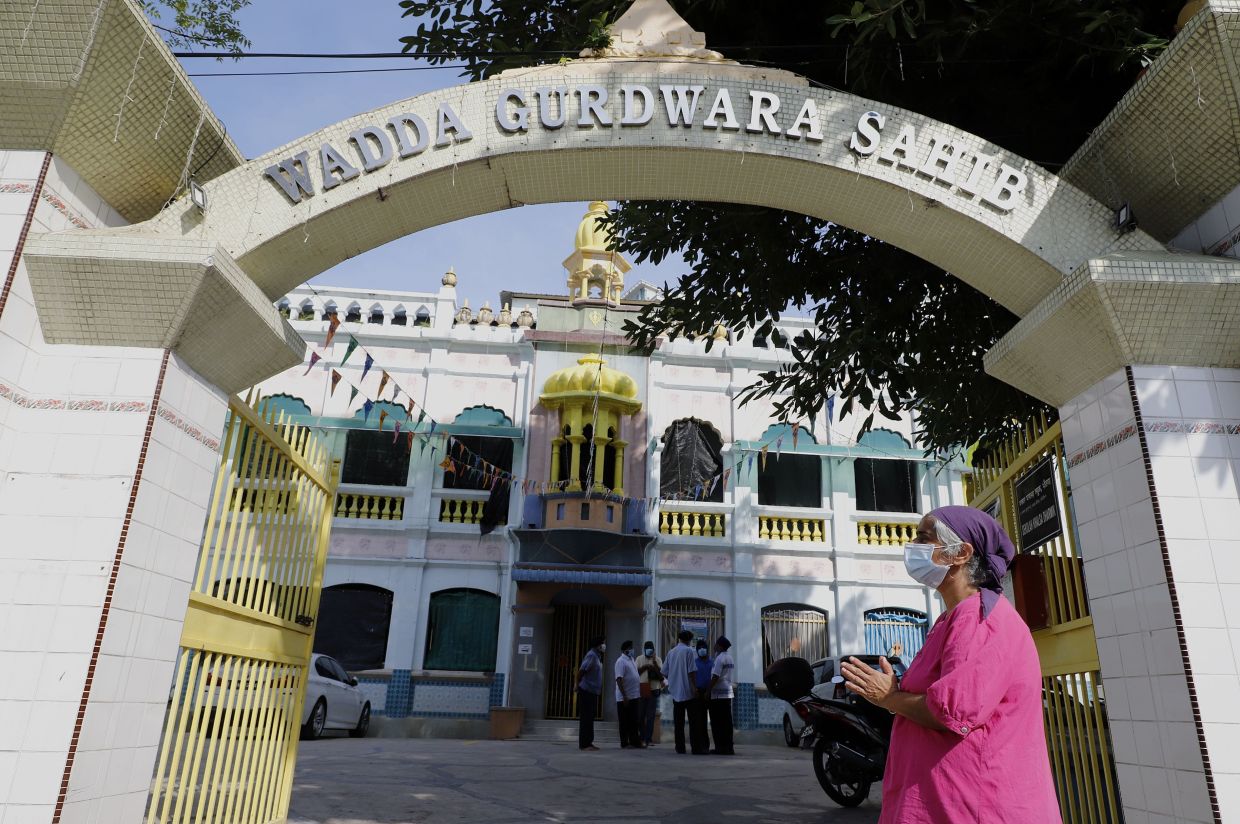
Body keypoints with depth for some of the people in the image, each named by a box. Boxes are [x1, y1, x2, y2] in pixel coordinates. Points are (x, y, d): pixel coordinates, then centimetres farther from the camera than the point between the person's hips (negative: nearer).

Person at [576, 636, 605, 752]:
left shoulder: (597, 656, 14)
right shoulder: (591, 655, -15)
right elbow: (581, 671, -19)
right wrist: (578, 685, -10)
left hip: (593, 691, 9)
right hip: (587, 691, -9)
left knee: (590, 717, 12)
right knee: (586, 718, -5)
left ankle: (588, 742, 18)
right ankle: (584, 744, -1)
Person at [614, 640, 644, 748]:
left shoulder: (631, 660, 13)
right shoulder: (621, 661, -15)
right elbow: (619, 679, -21)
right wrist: (624, 696, -24)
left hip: (634, 696, 9)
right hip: (624, 697, -9)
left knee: (633, 721, 13)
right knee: (625, 722, 1)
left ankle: (634, 741, 19)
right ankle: (624, 743, 8)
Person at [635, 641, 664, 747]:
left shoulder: (658, 660, 3)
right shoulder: (639, 659, 5)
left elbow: (661, 674, -6)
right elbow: (635, 672, 0)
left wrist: (654, 662, -15)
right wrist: (645, 667, -13)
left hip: (653, 691, -1)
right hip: (641, 690, 1)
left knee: (650, 716, -1)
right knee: (640, 716, 4)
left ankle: (649, 739, 3)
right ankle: (642, 737, 20)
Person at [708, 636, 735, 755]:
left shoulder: (720, 658, -12)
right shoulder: (730, 658, 16)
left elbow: (715, 677, -16)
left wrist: (708, 691, -11)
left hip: (718, 694, -9)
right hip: (728, 693, 9)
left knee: (717, 723, -3)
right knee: (727, 722, 9)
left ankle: (721, 747, -1)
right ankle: (728, 747, 11)